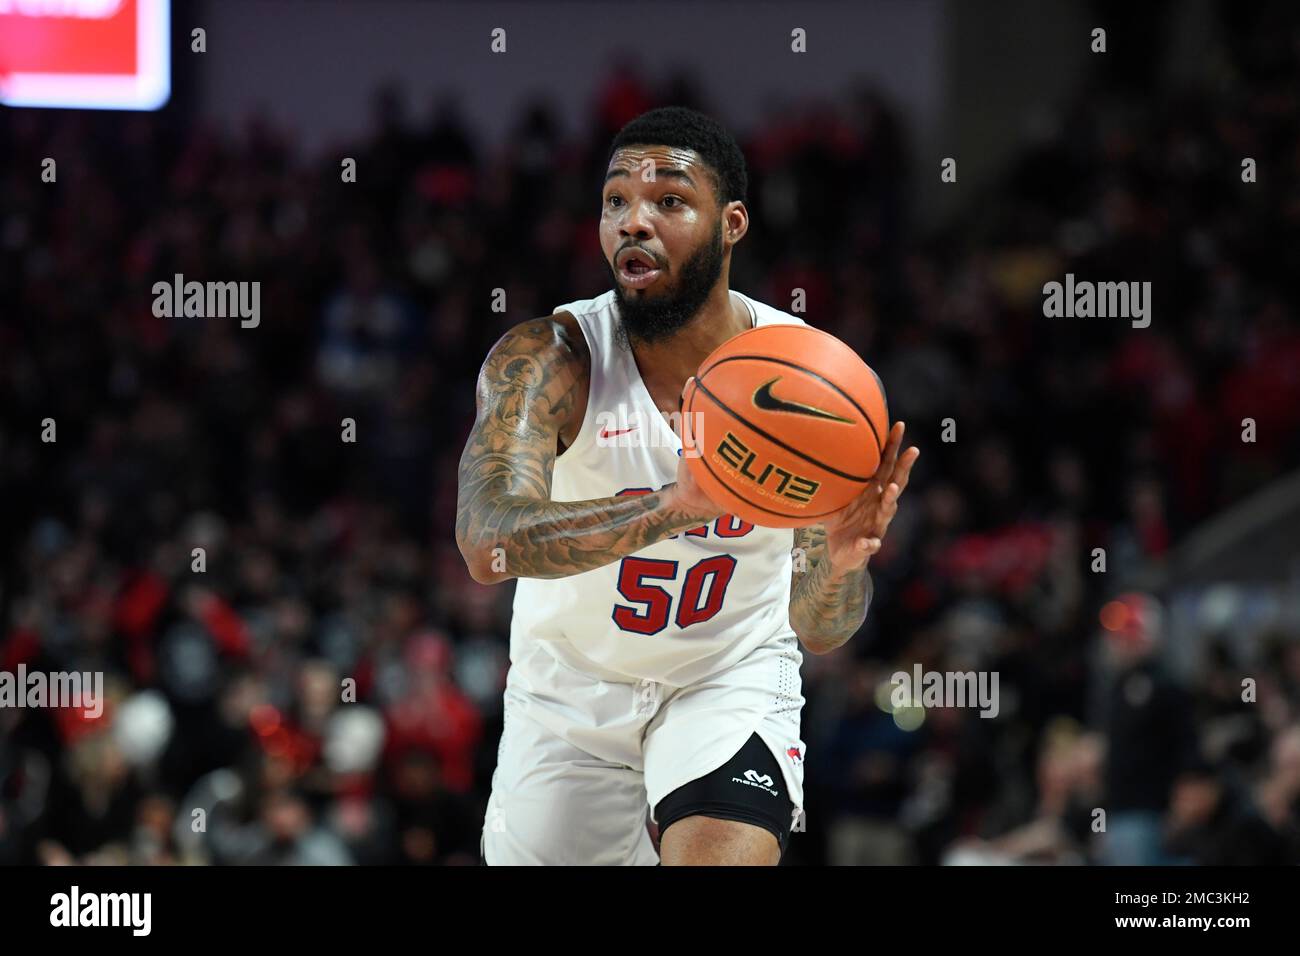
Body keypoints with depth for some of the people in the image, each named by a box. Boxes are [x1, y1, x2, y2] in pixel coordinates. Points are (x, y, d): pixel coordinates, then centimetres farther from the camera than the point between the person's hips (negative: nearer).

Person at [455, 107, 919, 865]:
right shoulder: (546, 360, -21)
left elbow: (817, 630, -13)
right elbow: (487, 543, -39)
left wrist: (840, 562, -39)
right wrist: (672, 509, -55)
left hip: (732, 680, -1)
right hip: (570, 689, 1)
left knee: (724, 858, -28)